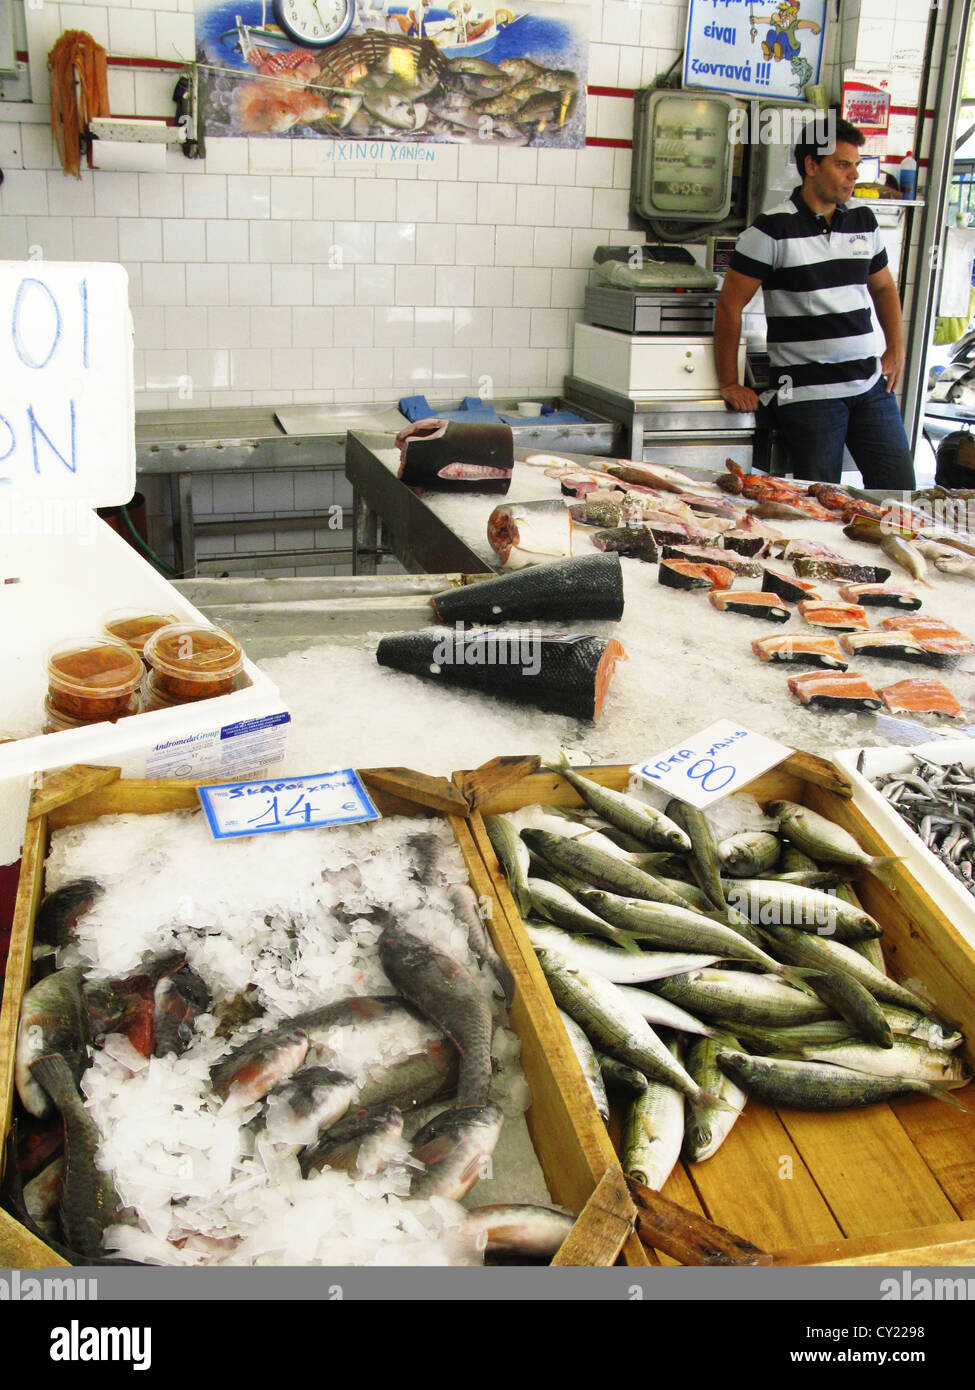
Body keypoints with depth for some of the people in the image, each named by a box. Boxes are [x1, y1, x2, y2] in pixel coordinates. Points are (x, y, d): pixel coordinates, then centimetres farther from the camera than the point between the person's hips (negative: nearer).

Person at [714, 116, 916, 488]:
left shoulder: (864, 223, 12)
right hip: (807, 391, -6)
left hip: (871, 384, 6)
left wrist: (896, 349, 16)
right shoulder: (773, 230, -7)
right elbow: (729, 305, -6)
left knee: (899, 488, 3)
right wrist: (729, 384, -6)